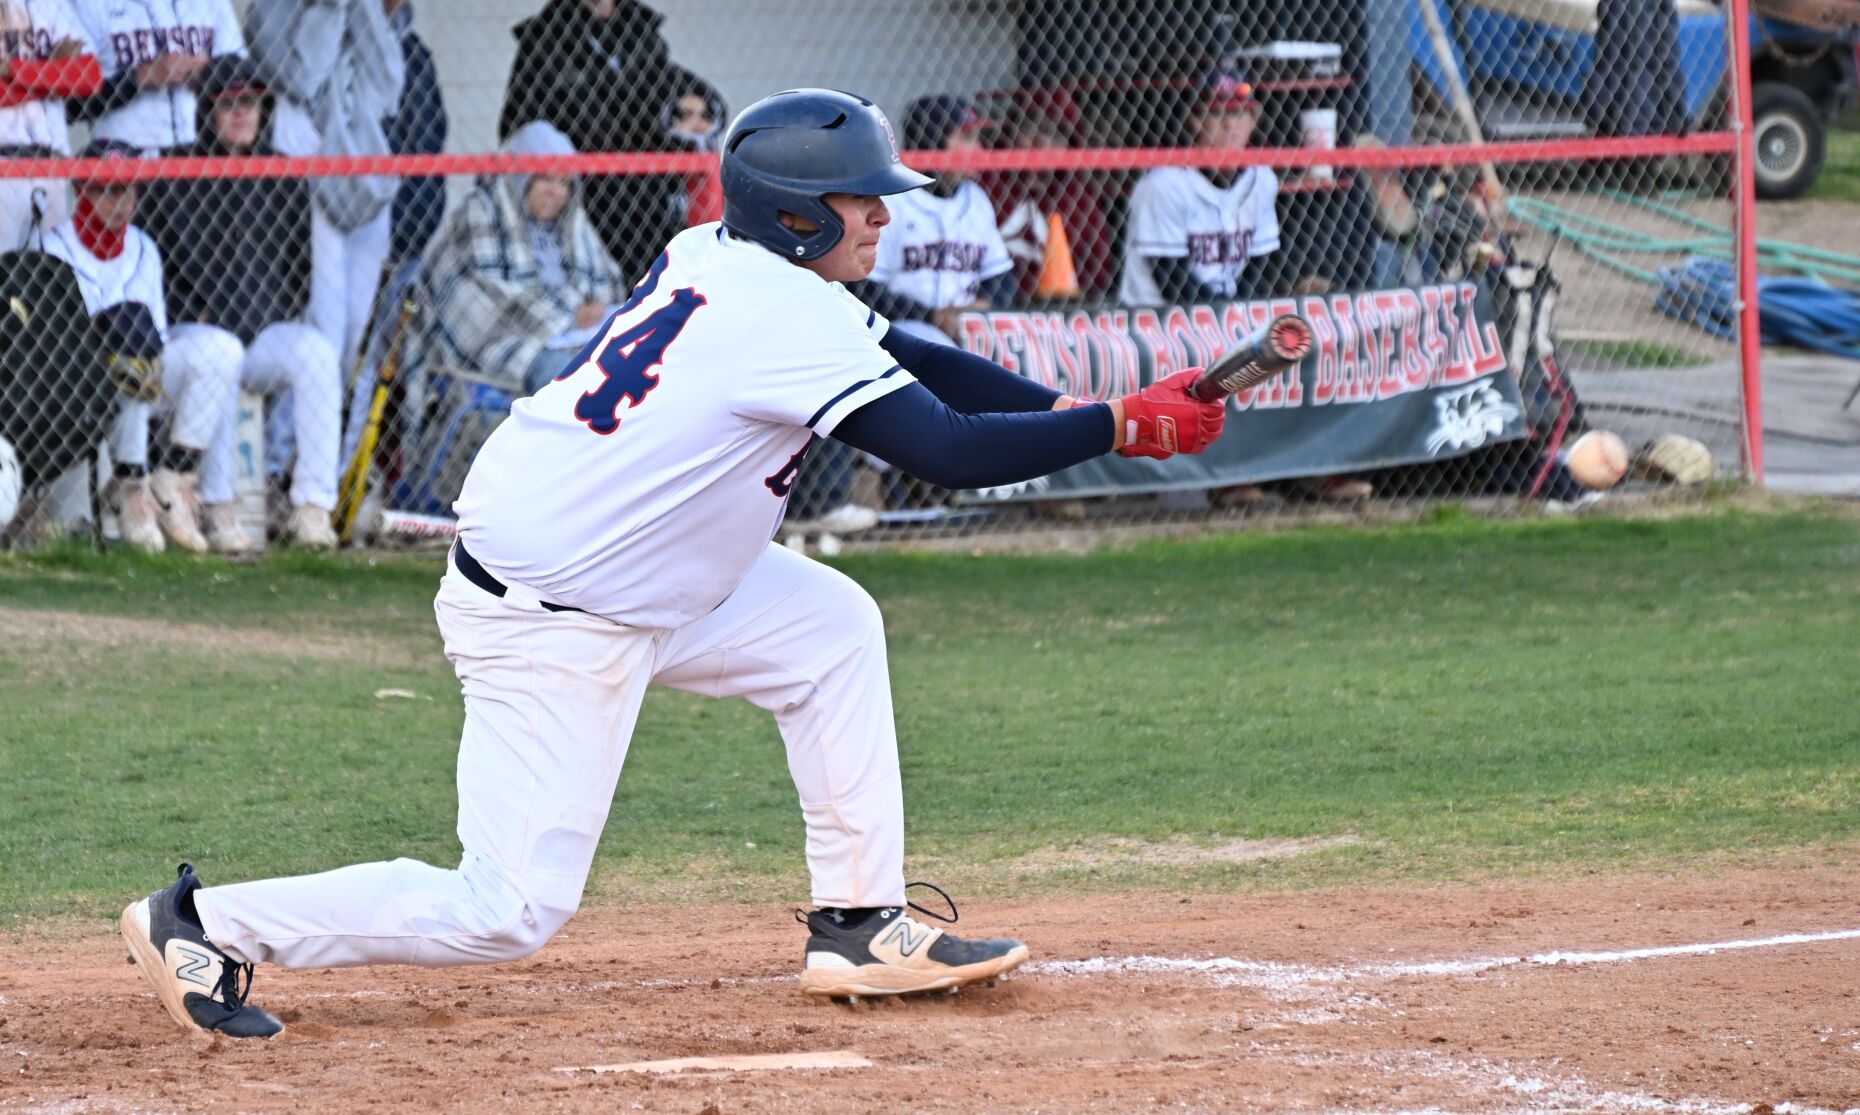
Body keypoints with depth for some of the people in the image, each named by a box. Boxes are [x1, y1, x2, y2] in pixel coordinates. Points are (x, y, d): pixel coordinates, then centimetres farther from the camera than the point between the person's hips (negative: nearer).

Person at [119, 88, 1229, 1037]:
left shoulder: (715, 259, 5)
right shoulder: (786, 320, -21)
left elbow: (907, 361, 12)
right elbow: (952, 452, -24)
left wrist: (1073, 411, 4)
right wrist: (1121, 428, -15)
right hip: (549, 629, -10)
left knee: (834, 627, 11)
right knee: (515, 909, -7)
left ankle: (862, 926, 14)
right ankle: (207, 922, -1)